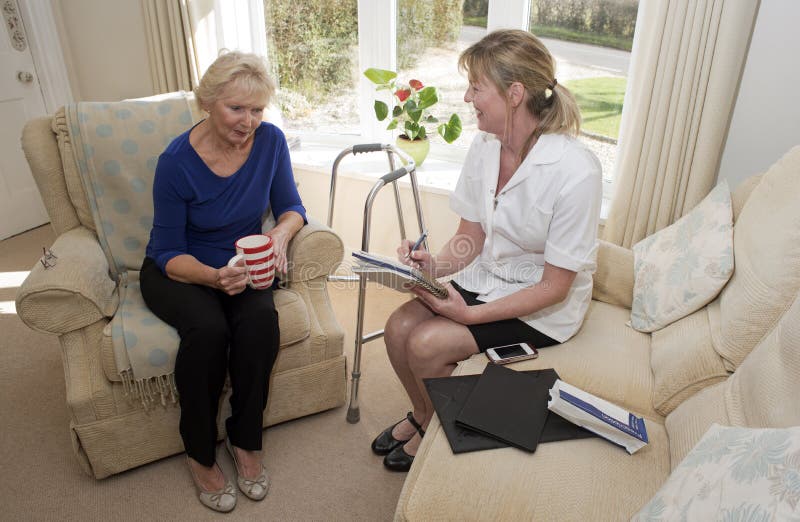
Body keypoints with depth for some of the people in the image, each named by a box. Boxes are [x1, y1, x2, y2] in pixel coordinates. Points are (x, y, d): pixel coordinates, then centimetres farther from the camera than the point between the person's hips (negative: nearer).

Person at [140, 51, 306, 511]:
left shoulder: (270, 140, -11)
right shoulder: (177, 161, -20)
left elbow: (291, 207, -1)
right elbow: (169, 253, -14)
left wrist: (282, 232, -26)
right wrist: (214, 277, -35)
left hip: (241, 264, 3)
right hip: (179, 270, -2)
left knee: (260, 317, -29)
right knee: (207, 327, -32)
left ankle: (246, 441, -7)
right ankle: (201, 454, -6)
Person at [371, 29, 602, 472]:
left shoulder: (575, 171, -27)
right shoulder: (483, 146, -7)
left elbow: (555, 286, -21)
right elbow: (471, 238, 2)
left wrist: (471, 314, -24)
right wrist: (435, 263, -19)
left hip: (544, 308, -6)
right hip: (486, 275, 6)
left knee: (427, 344, -19)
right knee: (399, 326, -12)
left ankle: (435, 428, 15)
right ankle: (422, 414, 18)